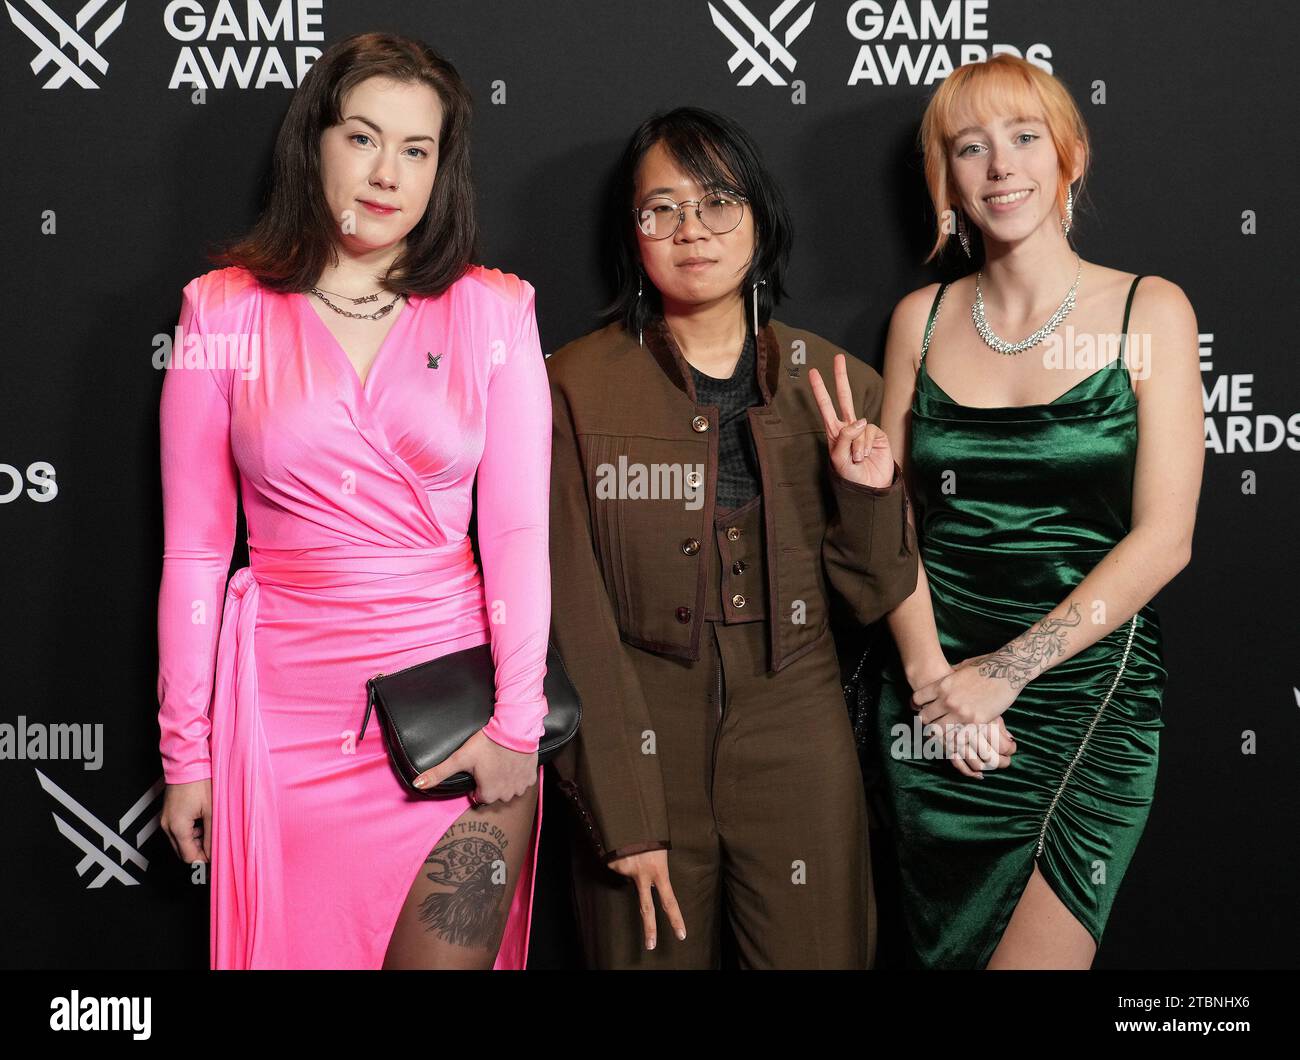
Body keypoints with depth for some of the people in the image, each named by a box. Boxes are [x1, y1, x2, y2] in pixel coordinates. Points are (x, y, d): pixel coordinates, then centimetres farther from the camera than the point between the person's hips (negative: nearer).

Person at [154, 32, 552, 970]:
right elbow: (194, 548, 4)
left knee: (445, 954, 1)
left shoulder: (492, 310, 2)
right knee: (296, 948, 9)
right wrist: (186, 754, 4)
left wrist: (517, 724, -7)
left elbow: (518, 530, 0)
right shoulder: (226, 311, 3)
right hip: (288, 709, 1)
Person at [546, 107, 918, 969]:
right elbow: (573, 617, -9)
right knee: (654, 954, 12)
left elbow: (875, 596, 7)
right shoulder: (577, 387, -6)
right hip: (641, 746, -2)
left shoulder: (834, 385, 2)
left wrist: (870, 494, -12)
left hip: (798, 757, 2)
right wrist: (624, 817, -12)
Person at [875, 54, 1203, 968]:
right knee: (946, 947, 12)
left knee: (1031, 953, -10)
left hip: (1087, 687, -3)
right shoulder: (923, 317, 7)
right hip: (934, 691, 3)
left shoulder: (1147, 311, -1)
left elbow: (1164, 536, -8)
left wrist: (1004, 672, -13)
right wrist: (929, 670, -10)